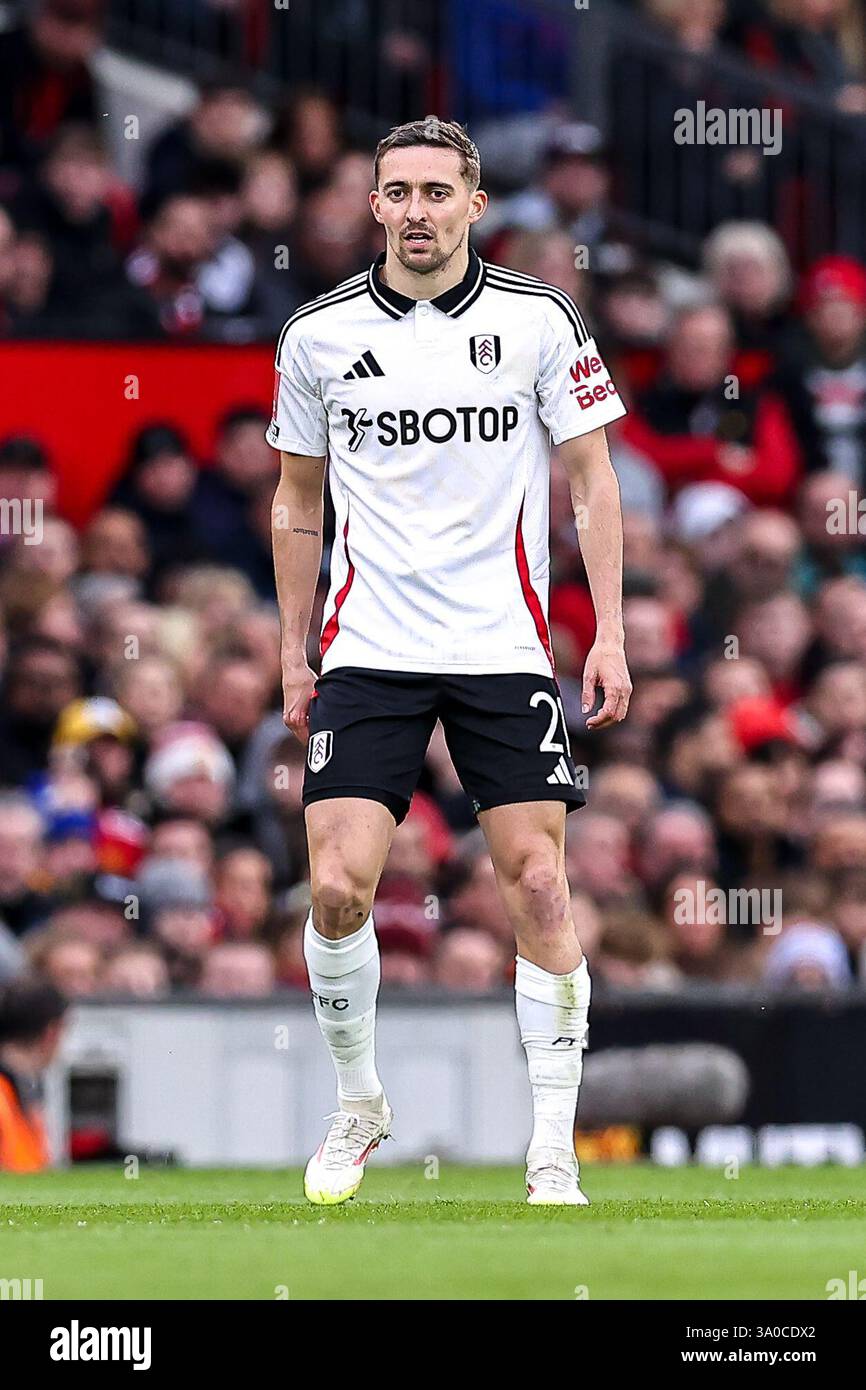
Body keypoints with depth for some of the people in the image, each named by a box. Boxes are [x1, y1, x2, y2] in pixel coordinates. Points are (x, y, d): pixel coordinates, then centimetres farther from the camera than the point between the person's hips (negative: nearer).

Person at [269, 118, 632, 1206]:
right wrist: (293, 651, 11)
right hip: (368, 656, 1)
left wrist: (609, 633, -3)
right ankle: (356, 1105, 13)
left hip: (505, 653, -1)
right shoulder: (319, 335, 4)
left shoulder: (539, 321, 0)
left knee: (537, 887, -6)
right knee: (337, 886, -10)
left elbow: (592, 479, 5)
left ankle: (552, 1151, 1)